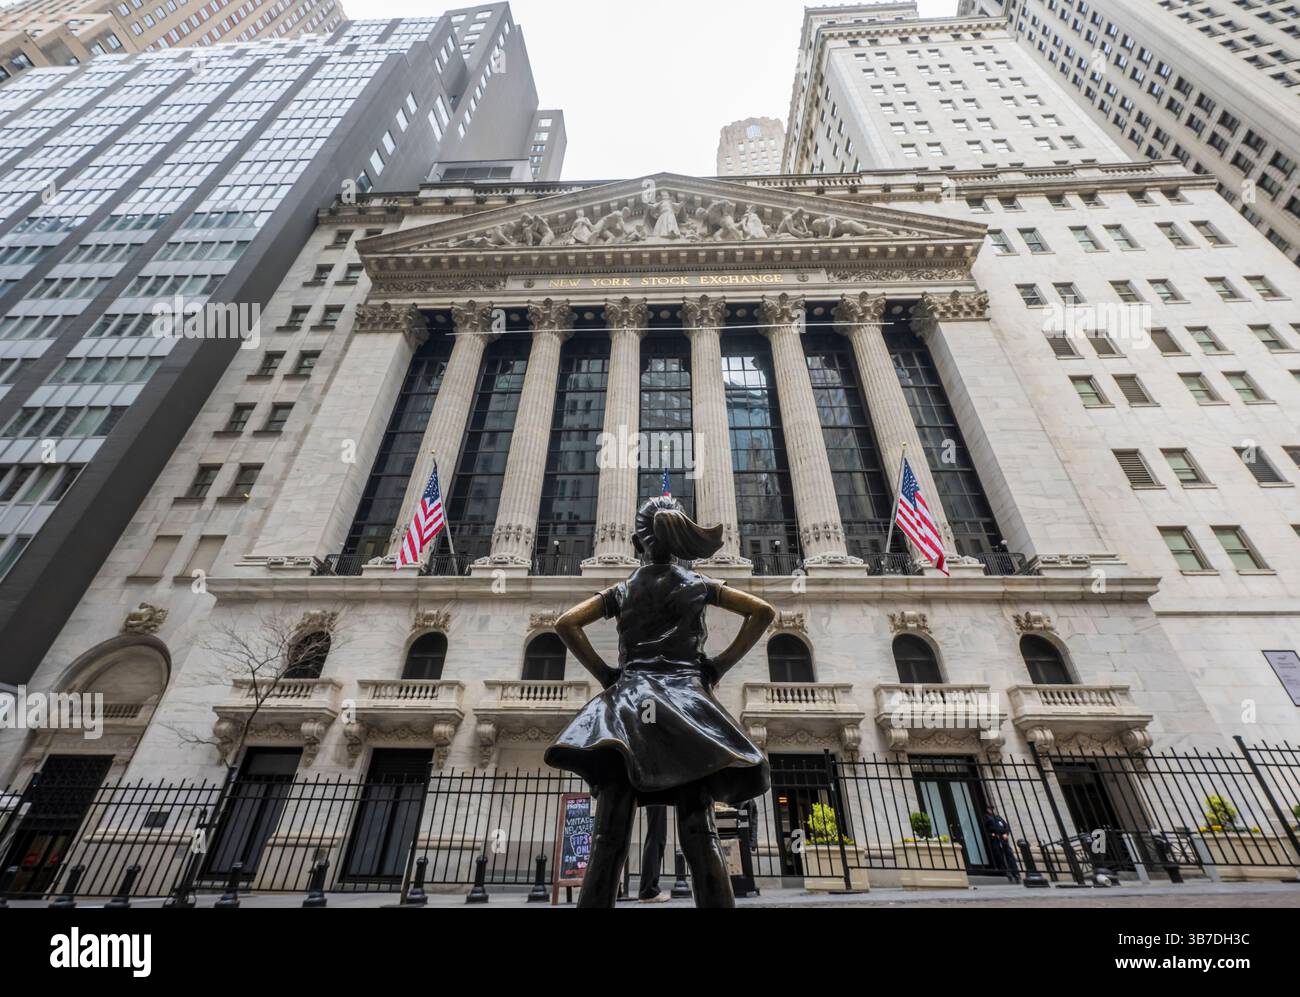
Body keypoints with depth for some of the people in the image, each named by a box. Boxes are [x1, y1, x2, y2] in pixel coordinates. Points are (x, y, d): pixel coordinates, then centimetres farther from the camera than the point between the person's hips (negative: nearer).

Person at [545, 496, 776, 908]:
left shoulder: (621, 591, 14)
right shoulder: (699, 585, 13)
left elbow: (565, 623, 6)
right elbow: (763, 611, 6)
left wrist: (603, 672, 7)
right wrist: (720, 665, 6)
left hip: (628, 704, 1)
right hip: (686, 701, 0)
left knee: (610, 834, -6)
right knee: (699, 829, -7)